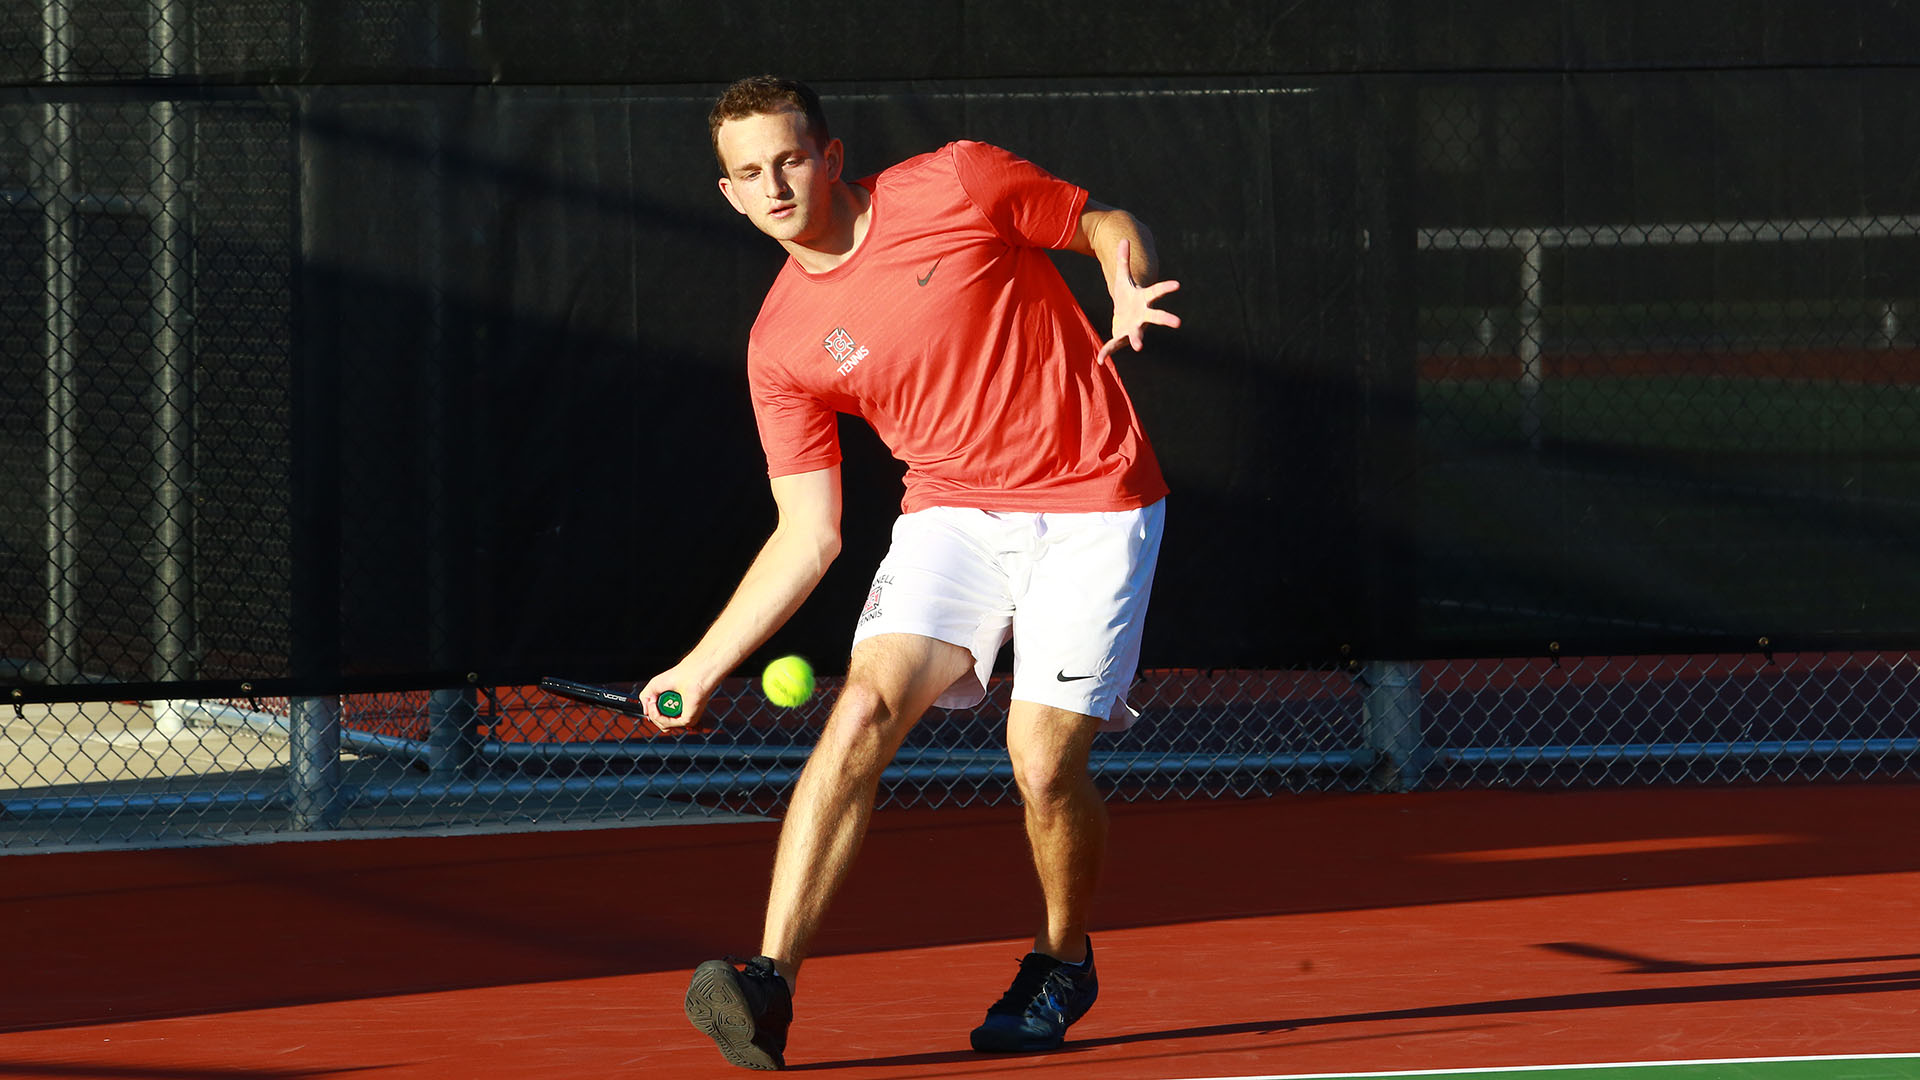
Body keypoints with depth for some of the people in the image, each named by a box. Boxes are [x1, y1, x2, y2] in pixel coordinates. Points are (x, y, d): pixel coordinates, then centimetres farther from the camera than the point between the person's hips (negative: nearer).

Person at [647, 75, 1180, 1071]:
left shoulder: (957, 185, -8)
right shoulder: (781, 346, 0)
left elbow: (1110, 225, 6)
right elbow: (807, 536, 3)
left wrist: (1130, 289, -17)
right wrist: (701, 668, -3)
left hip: (1092, 508, -2)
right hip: (952, 513, 2)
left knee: (1043, 761, -12)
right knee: (863, 710, -22)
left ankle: (1062, 961, 20)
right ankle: (768, 987, -28)